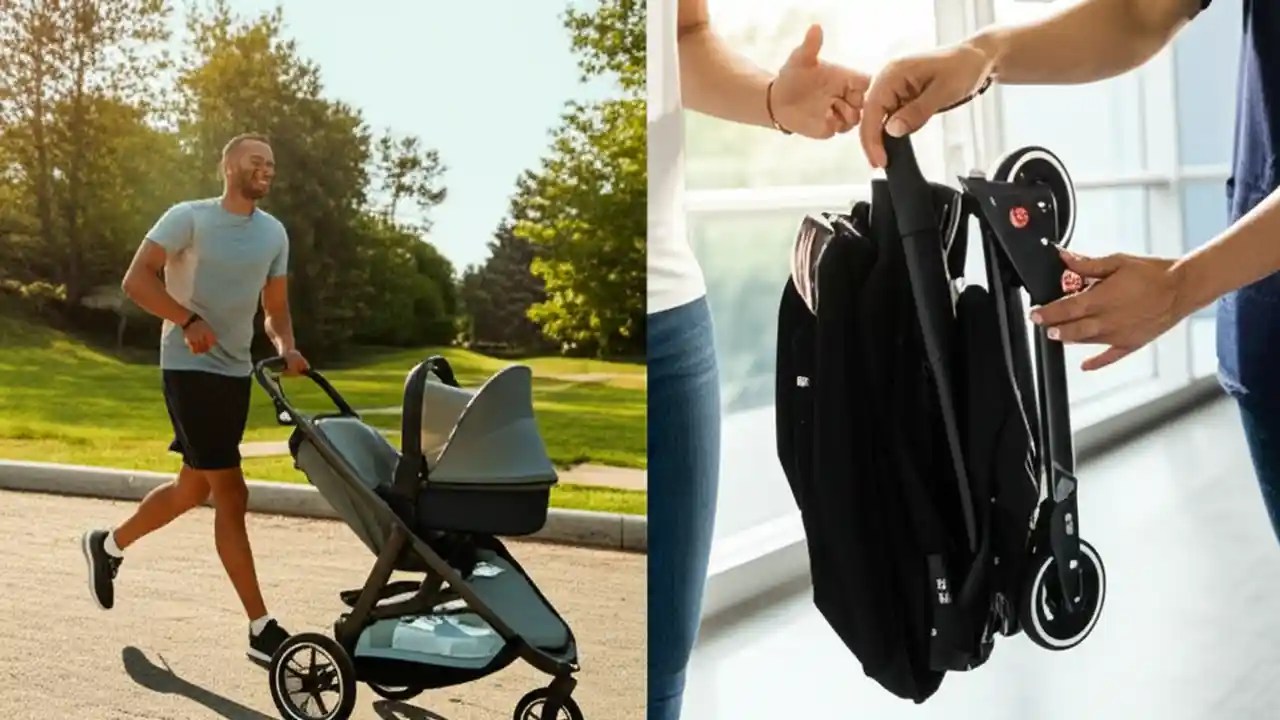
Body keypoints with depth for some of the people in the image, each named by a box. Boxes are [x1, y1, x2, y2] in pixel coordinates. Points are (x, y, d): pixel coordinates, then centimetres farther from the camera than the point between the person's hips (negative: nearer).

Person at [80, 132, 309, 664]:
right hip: (191, 369, -7)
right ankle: (261, 629, -8)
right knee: (231, 494, -11)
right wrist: (188, 320, -26)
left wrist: (287, 348, -7)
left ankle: (108, 546, 43)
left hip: (237, 373, 7)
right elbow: (136, 280, -13)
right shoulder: (189, 217, -8)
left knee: (193, 489, 17)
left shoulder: (274, 233, 10)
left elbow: (275, 309, 14)